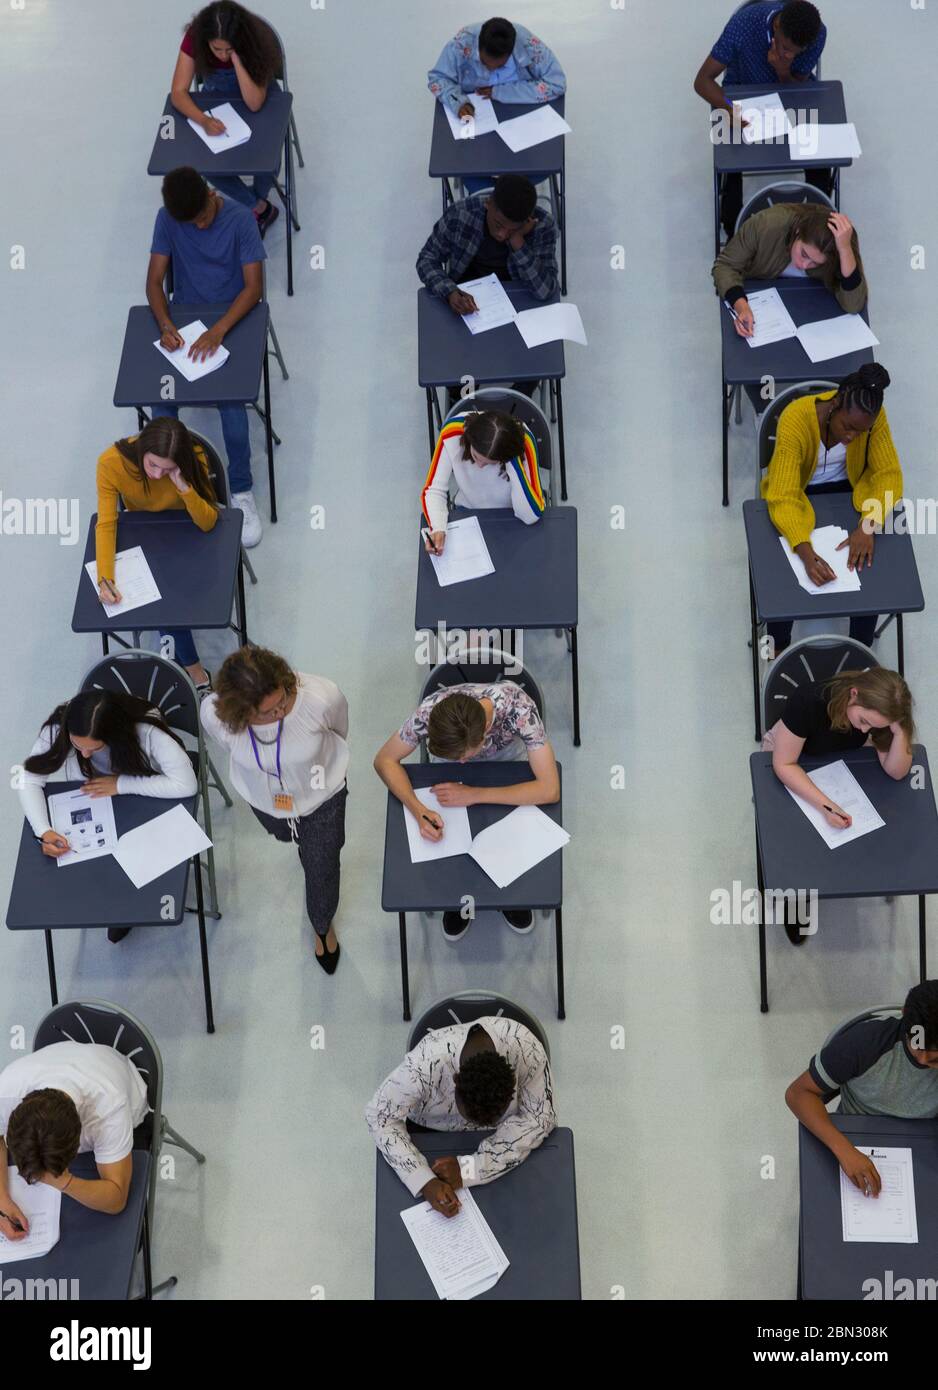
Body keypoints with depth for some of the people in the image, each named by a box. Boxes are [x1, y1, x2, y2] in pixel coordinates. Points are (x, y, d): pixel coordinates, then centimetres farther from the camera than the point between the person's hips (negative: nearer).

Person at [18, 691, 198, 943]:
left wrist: (121, 784, -38)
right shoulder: (58, 729, -30)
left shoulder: (146, 730, -38)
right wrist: (44, 832, -37)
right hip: (95, 807, 2)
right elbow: (29, 781, -22)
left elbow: (186, 784, -41)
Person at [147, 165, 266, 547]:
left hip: (233, 319, -2)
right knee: (161, 400, -21)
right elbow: (154, 281, -4)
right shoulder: (166, 219, -6)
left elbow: (254, 287, -16)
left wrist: (219, 329, -30)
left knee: (230, 400, -27)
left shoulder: (240, 219, -14)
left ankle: (241, 490, -9)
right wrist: (165, 323, -24)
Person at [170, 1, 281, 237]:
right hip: (216, 101, 2)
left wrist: (236, 58, -45)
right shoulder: (194, 38, -28)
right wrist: (204, 120, -45)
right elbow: (178, 92, -27)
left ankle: (256, 203, 8)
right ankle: (261, 208, 4)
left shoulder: (257, 41, -32)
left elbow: (254, 104, -36)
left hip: (259, 104, -2)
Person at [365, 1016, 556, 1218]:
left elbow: (539, 1119, -26)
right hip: (433, 1134, 0)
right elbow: (380, 1117, -25)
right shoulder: (425, 1063, -39)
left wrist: (468, 1168, -34)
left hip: (500, 1135, 0)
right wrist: (425, 1182, -37)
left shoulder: (526, 1048, -36)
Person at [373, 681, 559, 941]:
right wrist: (419, 811, -39)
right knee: (448, 830, -17)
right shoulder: (430, 711, -39)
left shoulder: (518, 707, -44)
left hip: (506, 754, 0)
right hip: (447, 753, 1)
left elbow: (550, 790, -41)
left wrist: (474, 795, -40)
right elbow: (384, 760, -24)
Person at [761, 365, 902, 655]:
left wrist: (868, 525, -38)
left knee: (871, 562, -18)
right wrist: (807, 554, -52)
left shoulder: (873, 416, -24)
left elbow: (888, 473, -19)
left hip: (845, 490, 2)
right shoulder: (795, 420, -34)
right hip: (795, 494, -2)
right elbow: (784, 497, -37)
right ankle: (779, 649, 3)